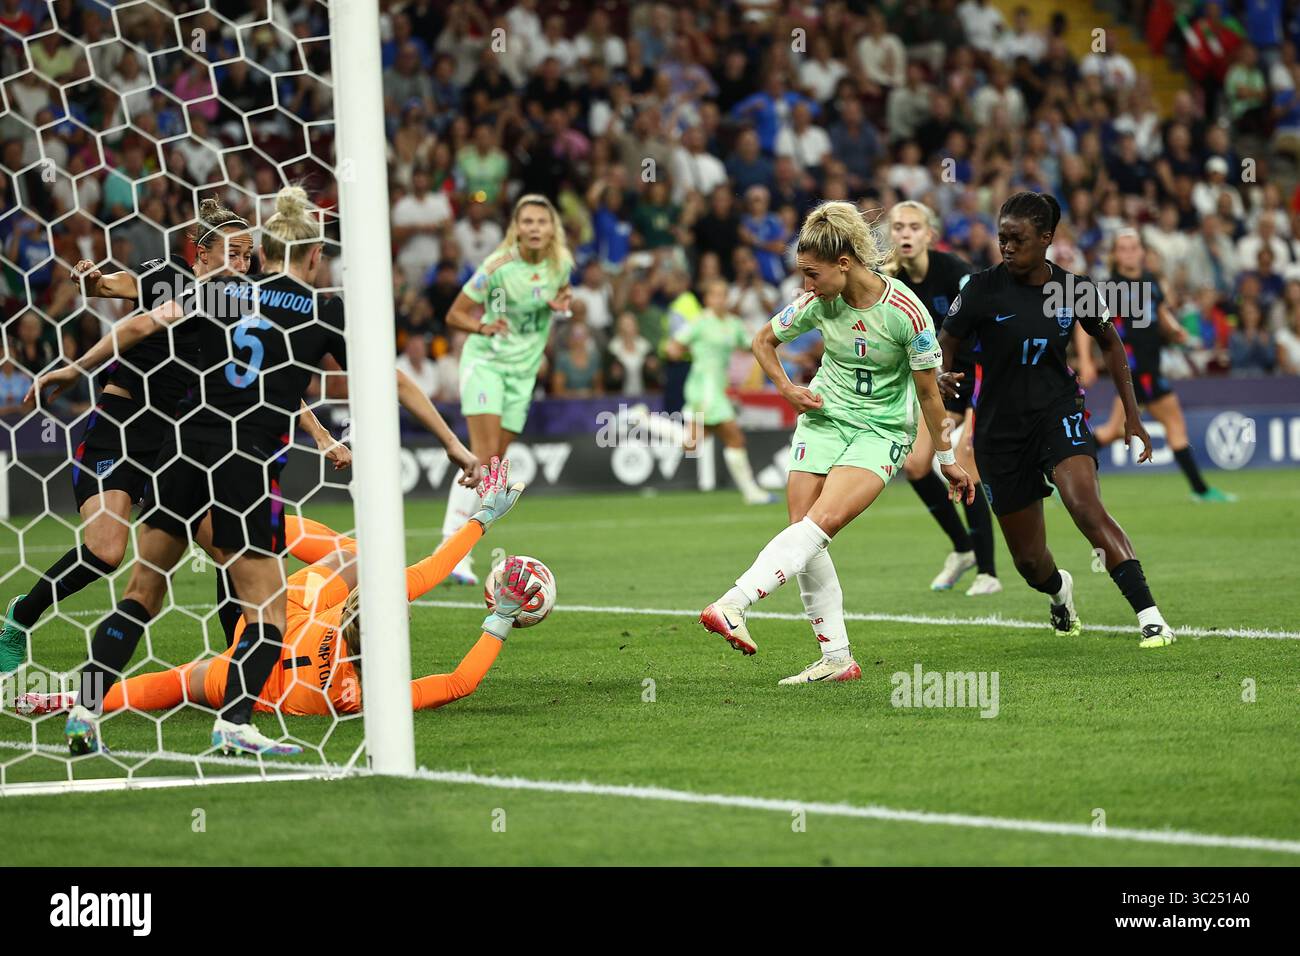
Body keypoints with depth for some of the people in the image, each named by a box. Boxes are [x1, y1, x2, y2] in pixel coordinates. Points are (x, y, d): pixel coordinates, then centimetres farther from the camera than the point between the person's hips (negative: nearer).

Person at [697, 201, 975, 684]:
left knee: (820, 522, -25)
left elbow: (928, 392, -7)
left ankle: (734, 604, -38)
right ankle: (836, 659, 1)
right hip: (823, 418, 5)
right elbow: (763, 340, 13)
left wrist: (946, 458, 1)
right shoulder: (819, 302, -7)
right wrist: (788, 388, -2)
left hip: (882, 430, -5)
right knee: (803, 531, -6)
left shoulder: (906, 312, -18)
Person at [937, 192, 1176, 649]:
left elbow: (1110, 344, 13)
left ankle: (1149, 616, -32)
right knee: (1028, 558, 7)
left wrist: (1132, 417, 12)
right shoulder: (983, 288, -9)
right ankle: (1060, 590, 45)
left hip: (1059, 413, -1)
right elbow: (944, 345, 1)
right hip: (1000, 429, 1)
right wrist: (942, 377, -23)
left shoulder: (1075, 290, -4)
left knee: (1086, 506, -30)